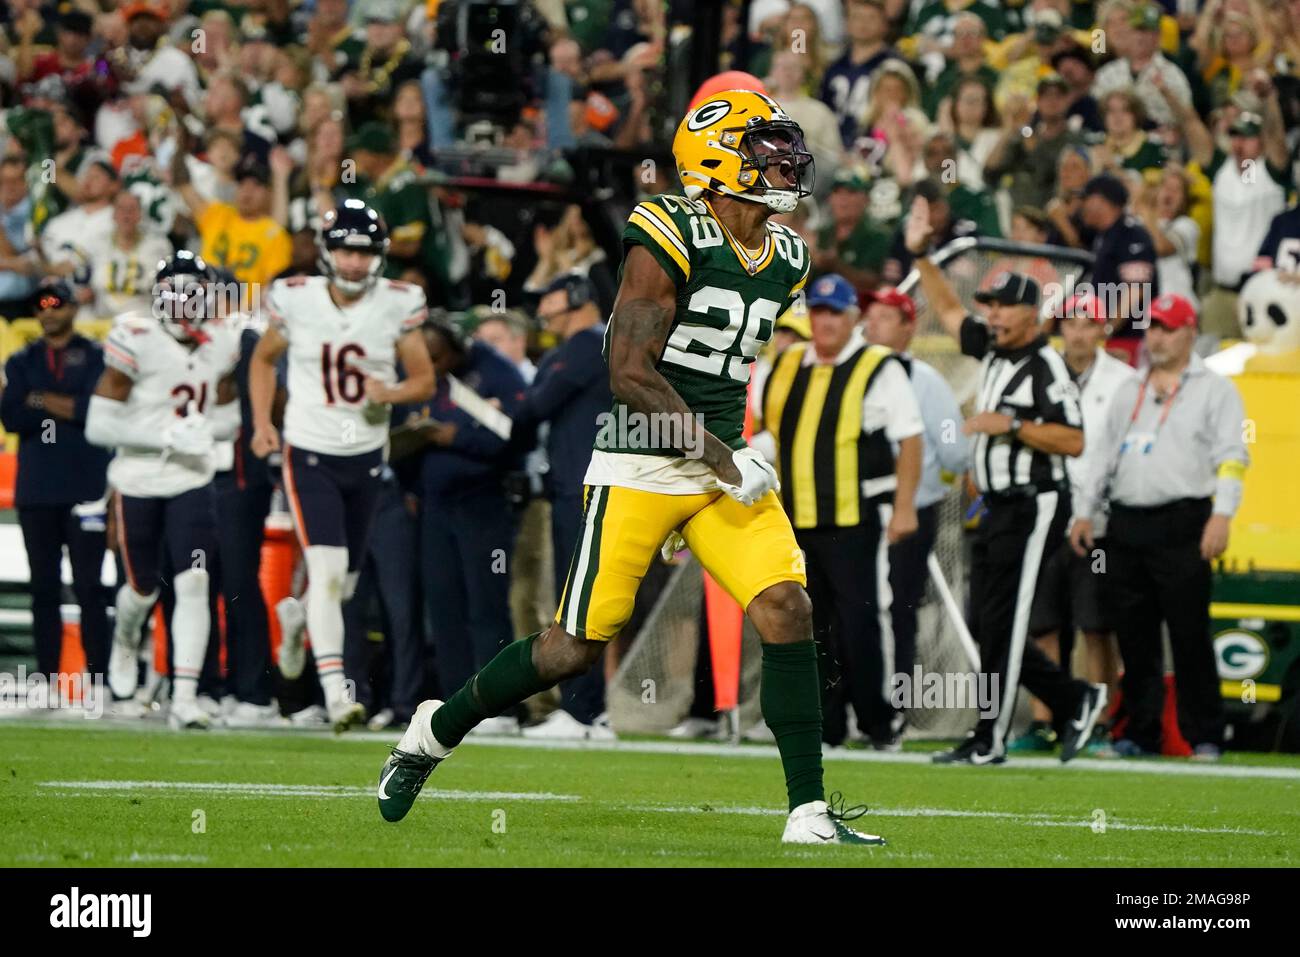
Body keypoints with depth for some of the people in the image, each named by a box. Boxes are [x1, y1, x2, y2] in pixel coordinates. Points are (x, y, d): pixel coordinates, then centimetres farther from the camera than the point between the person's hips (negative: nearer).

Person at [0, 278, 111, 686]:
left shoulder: (96, 358, 5)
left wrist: (40, 400, -7)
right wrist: (67, 407, -10)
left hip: (85, 489, -3)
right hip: (36, 491, 3)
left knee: (89, 587, -6)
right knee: (44, 588, 5)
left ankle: (99, 678, -5)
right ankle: (46, 678, 7)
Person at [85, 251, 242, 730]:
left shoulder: (220, 345, 1)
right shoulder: (137, 342, -14)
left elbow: (227, 419, 15)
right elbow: (99, 425, -15)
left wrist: (201, 429, -9)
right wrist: (167, 436, -22)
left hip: (192, 482, 2)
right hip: (138, 482, -2)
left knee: (193, 584, -13)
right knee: (144, 589, 12)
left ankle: (184, 699, -14)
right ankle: (125, 637, 48)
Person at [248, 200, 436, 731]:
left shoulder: (397, 305, -6)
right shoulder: (296, 300, -7)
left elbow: (425, 380, 1)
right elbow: (263, 358, 10)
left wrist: (390, 393, -20)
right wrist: (262, 422, -2)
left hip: (366, 457, 3)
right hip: (309, 453, -3)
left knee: (342, 580, 15)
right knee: (328, 570, -18)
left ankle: (300, 622, 50)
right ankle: (335, 693, -21)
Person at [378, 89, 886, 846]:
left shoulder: (785, 261, 10)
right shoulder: (671, 240, -14)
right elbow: (631, 373, -19)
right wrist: (726, 464, -18)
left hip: (725, 465, 6)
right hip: (641, 470, -6)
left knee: (788, 613, -11)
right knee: (578, 647, -2)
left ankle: (810, 811, -8)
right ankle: (437, 730, 22)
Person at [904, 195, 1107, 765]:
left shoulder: (1046, 366, -12)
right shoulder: (993, 350, 12)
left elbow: (1073, 441, -19)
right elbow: (948, 311, 26)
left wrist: (1012, 425, -21)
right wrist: (919, 255, 18)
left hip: (1034, 506, -9)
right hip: (998, 507, 9)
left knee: (1002, 625, -9)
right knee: (986, 626, 9)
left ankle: (988, 742, -6)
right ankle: (1074, 701, 19)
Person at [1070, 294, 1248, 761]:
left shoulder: (1214, 390, 4)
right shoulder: (1128, 392, 22)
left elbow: (1231, 457, -5)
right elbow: (1104, 456, 24)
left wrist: (1221, 515, -17)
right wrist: (1085, 512, 16)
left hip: (1181, 527, -6)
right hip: (1126, 526, 6)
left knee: (1190, 637, -8)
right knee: (1135, 641, 6)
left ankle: (1205, 738, -5)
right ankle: (1140, 734, 12)